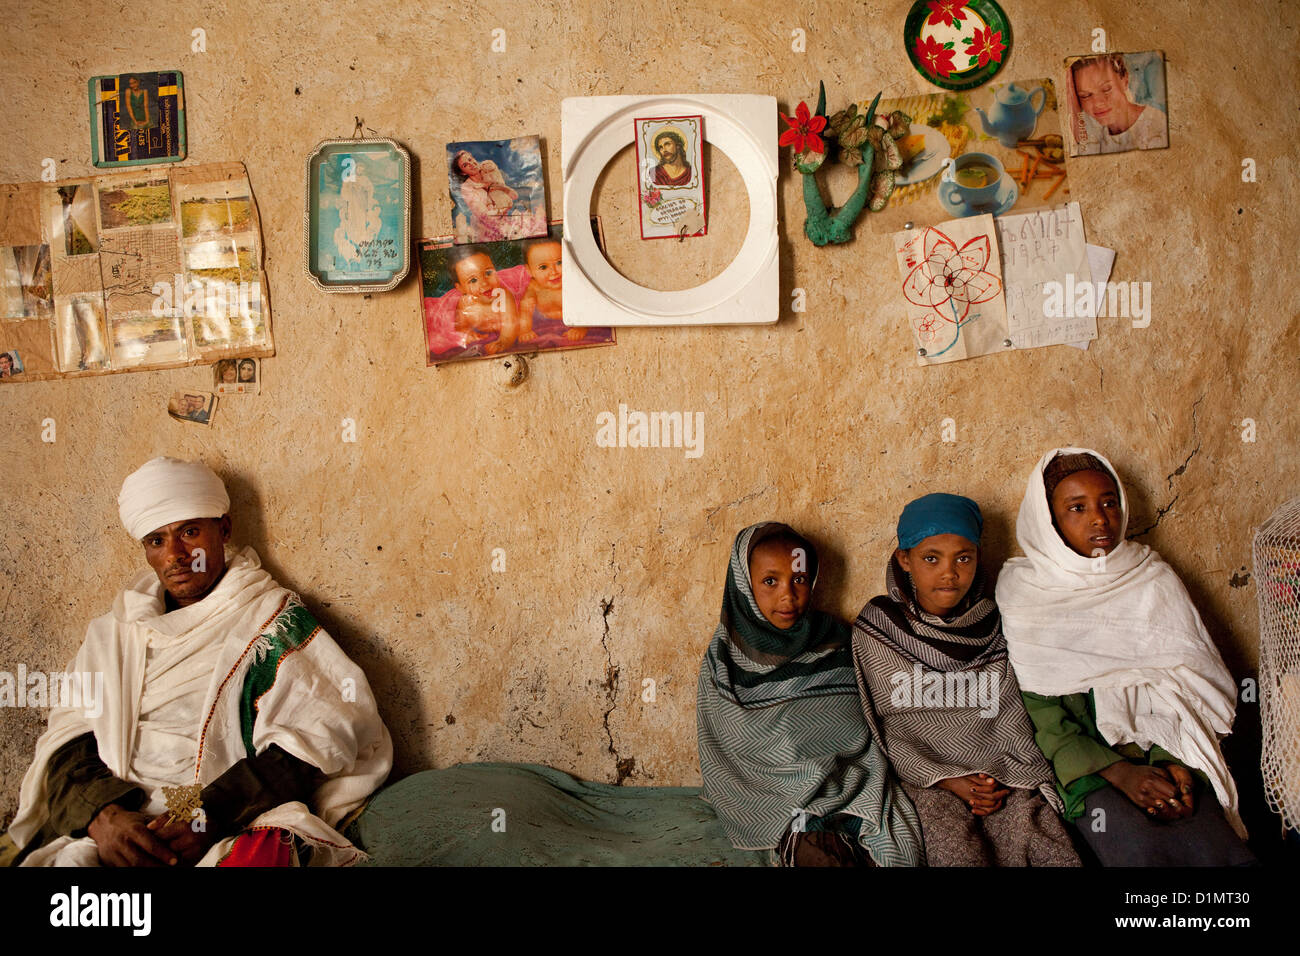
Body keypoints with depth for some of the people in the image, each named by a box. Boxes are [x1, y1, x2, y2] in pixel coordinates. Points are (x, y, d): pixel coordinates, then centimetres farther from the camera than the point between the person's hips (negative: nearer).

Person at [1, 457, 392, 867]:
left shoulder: (272, 619, 6)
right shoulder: (114, 632, 20)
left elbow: (317, 736, -5)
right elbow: (69, 734, 11)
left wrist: (213, 817, -16)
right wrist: (103, 815, -10)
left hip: (238, 830, -3)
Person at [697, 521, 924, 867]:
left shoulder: (836, 645, 7)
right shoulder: (724, 663, 1)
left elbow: (869, 740, 9)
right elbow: (721, 771, -1)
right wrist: (797, 825, -12)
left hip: (853, 797, 3)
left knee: (902, 848, -23)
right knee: (823, 856, -29)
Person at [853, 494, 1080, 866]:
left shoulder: (992, 626, 8)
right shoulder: (876, 629, 0)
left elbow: (1011, 719, 10)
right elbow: (883, 730, 0)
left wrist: (996, 782, -7)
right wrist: (947, 781, -10)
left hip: (1000, 773, 3)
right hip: (922, 775, -2)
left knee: (1056, 852, -22)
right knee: (959, 852, -30)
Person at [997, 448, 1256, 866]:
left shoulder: (1153, 578, 11)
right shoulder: (1022, 593, 2)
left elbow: (1187, 682, 6)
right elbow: (1036, 706, -3)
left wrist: (1175, 762, -12)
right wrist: (1119, 772, -15)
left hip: (1160, 752, 2)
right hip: (1081, 761, -2)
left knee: (1218, 848, -25)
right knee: (1139, 849, -29)